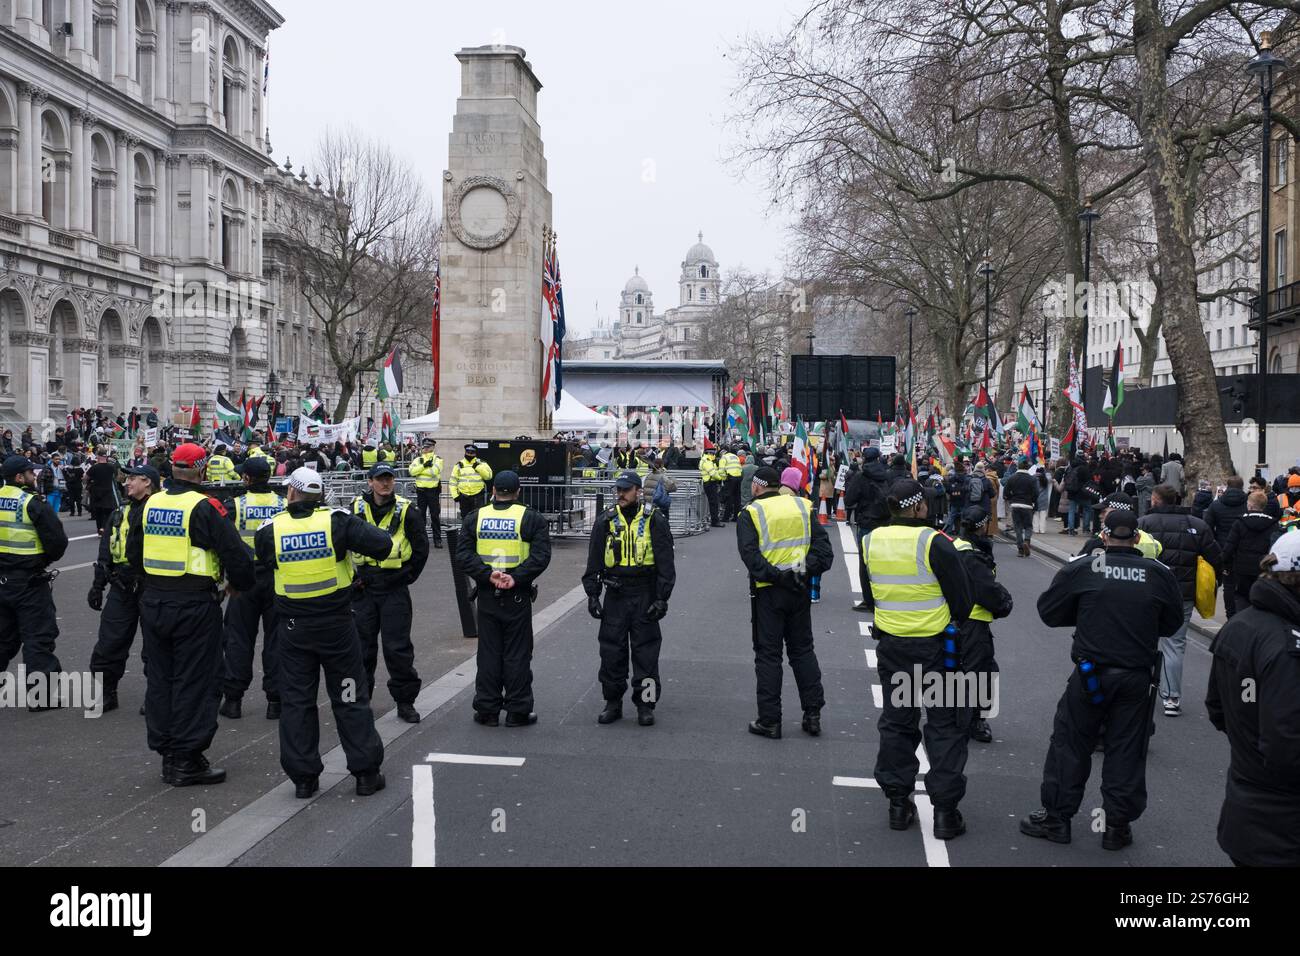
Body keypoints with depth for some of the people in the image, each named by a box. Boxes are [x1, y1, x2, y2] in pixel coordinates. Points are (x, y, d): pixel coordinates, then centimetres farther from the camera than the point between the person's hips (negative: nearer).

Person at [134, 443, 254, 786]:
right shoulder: (205, 508, -14)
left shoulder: (150, 504, 5)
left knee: (160, 678, 14)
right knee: (193, 681, 2)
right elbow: (236, 555, -15)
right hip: (195, 606, -6)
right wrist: (240, 585, 4)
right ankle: (187, 760, 6)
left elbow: (133, 552, 17)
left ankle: (167, 755, 23)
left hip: (153, 602, 6)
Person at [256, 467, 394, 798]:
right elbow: (382, 544, -17)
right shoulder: (336, 521, -10)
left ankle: (303, 777, 14)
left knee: (296, 701, 11)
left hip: (294, 629, 1)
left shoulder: (270, 530, -4)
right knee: (350, 699, 8)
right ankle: (366, 773, 12)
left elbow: (260, 572, 7)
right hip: (337, 624, -1)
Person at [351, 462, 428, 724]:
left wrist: (408, 577, 1)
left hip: (395, 589, -2)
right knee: (362, 647, 9)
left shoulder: (406, 511, -4)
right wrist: (352, 577, 7)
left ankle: (405, 701, 10)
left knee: (398, 648, -1)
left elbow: (421, 548, 3)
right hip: (363, 588, 3)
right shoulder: (357, 509, 3)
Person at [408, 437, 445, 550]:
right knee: (420, 515, 8)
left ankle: (437, 540, 7)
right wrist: (424, 465, -17)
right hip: (421, 490, 4)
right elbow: (412, 471, -8)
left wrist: (420, 469, -11)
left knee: (435, 516, 1)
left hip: (433, 490, -4)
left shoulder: (437, 459, -3)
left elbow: (434, 471, -20)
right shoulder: (418, 459, 9)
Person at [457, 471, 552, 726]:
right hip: (518, 596, -2)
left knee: (488, 653, 10)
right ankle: (518, 711, 9)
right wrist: (516, 577, -17)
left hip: (486, 595, 2)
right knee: (517, 654, 5)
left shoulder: (475, 518, 4)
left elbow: (463, 555, -5)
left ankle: (487, 710, 14)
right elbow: (541, 555, -14)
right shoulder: (531, 518, -4)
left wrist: (487, 575, -12)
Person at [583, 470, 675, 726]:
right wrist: (592, 595, 3)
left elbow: (665, 562, -3)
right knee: (611, 649, 5)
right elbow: (594, 561, 10)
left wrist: (662, 598, -8)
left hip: (645, 595, -3)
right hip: (615, 595, 3)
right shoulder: (606, 521, 6)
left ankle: (645, 704, 13)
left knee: (646, 651, 2)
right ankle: (613, 702, 18)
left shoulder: (654, 520, -2)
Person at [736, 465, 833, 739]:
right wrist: (806, 571, -9)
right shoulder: (803, 506, 6)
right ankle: (813, 714, 17)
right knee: (802, 649, 16)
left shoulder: (750, 513, -6)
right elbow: (822, 545, -1)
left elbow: (750, 555, -18)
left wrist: (775, 576, -18)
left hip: (767, 592, -4)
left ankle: (769, 721, 8)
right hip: (800, 592, 4)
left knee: (768, 654, 5)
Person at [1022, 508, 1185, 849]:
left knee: (1070, 744, 9)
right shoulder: (1159, 574, -3)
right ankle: (1118, 826, 17)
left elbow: (1048, 612, 0)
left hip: (1091, 673, -2)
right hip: (1138, 678, 2)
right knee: (1127, 751, 10)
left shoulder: (1082, 568, -9)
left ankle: (1056, 817, 15)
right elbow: (1172, 623, 9)